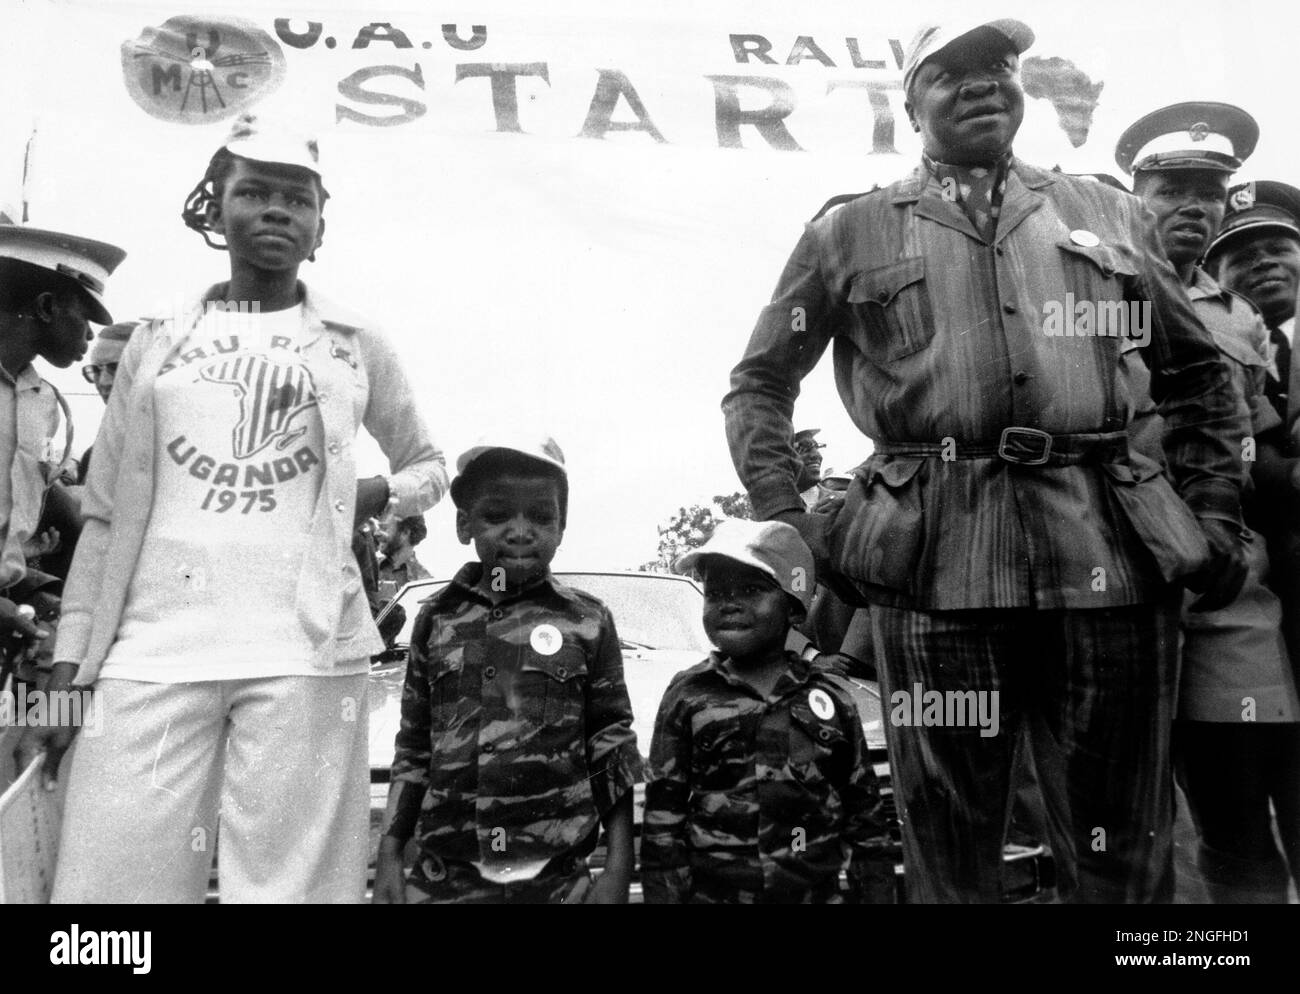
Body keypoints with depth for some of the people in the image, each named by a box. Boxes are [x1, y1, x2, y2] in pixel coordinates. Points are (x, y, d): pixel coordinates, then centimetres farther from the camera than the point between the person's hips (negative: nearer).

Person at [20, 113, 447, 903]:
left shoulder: (355, 345, 11)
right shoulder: (158, 342, 15)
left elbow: (429, 464, 21)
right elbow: (107, 514, 14)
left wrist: (384, 493, -1)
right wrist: (71, 659, 7)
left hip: (304, 649, -1)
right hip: (155, 648, 2)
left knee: (286, 879, -2)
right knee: (114, 876, 0)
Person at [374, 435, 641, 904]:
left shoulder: (588, 622, 0)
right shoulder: (437, 620, 6)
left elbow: (613, 751, 2)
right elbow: (413, 751, 11)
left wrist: (618, 869, -1)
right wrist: (389, 855, 5)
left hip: (556, 879, -1)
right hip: (443, 878, 2)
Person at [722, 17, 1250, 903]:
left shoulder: (1110, 215, 19)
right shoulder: (852, 234, 12)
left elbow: (1201, 376, 23)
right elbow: (759, 383, 14)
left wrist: (1215, 518, 13)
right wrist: (786, 523, 3)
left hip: (1108, 552, 2)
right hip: (937, 559, -2)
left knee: (1123, 845, 8)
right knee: (950, 840, 6)